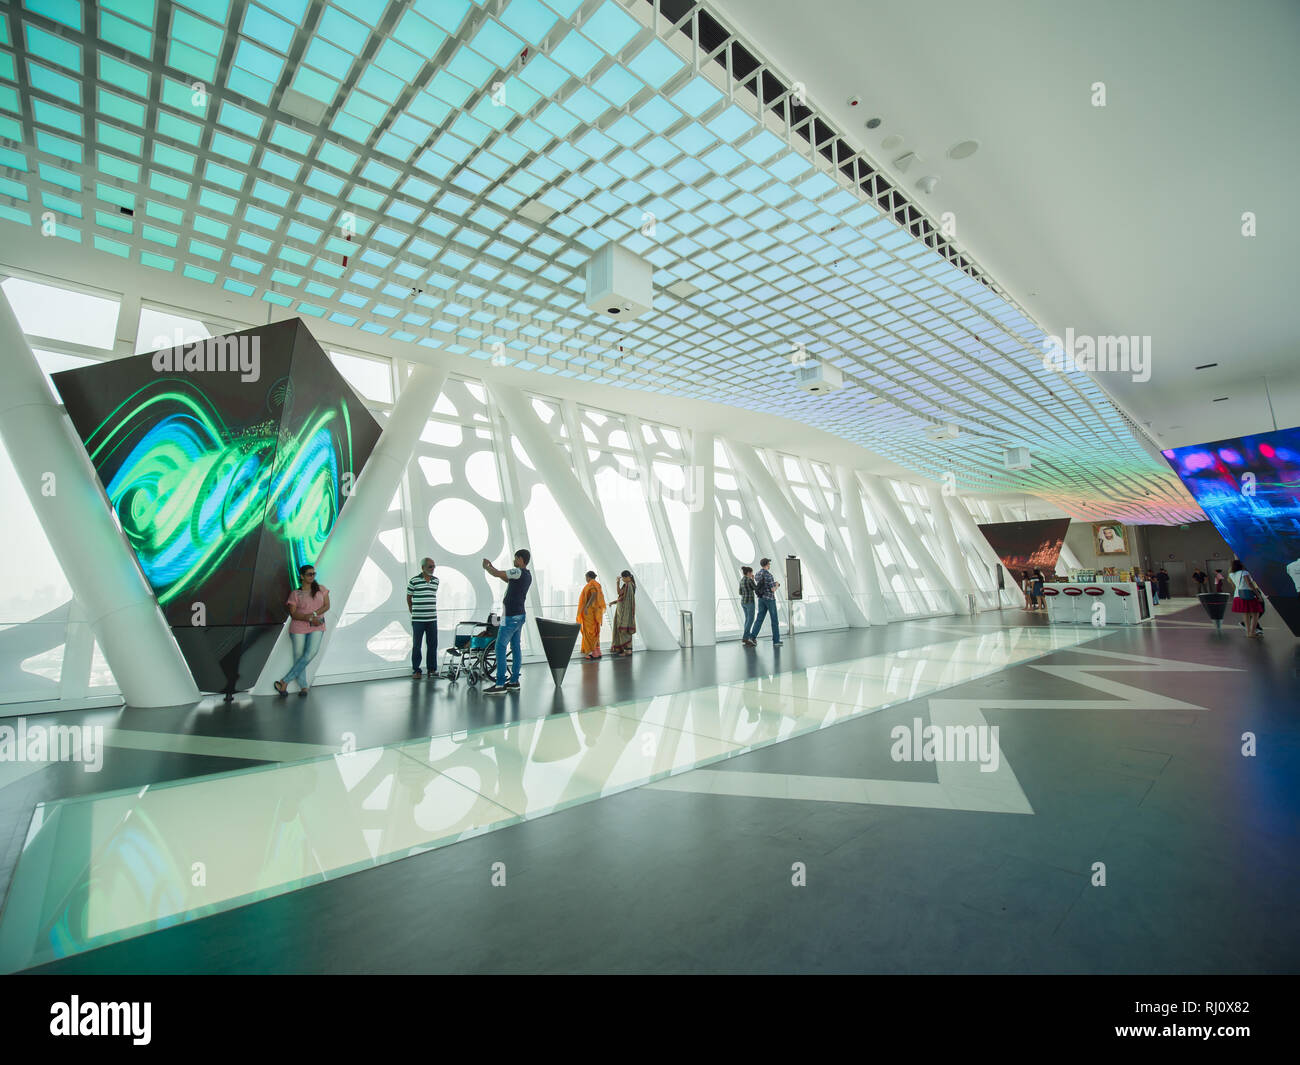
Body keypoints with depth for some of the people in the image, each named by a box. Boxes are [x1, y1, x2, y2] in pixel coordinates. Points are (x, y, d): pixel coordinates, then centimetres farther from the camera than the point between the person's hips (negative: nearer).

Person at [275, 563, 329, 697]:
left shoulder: (321, 589, 8)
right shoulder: (295, 593, 2)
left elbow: (327, 606, 3)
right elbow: (293, 614, -5)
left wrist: (314, 614, -13)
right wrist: (309, 619, -19)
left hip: (317, 628, 1)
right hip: (298, 628, 0)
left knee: (310, 654, -16)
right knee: (299, 657, 1)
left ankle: (284, 681, -5)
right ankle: (303, 686, 12)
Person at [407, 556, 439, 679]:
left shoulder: (436, 580, 8)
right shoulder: (414, 581, -6)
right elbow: (408, 597, 6)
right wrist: (412, 610, 13)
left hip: (432, 619, 4)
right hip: (418, 619, -4)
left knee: (433, 645, 7)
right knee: (417, 645, 3)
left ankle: (432, 669, 16)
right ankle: (416, 670, 13)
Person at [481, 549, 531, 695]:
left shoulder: (518, 572, -16)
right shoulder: (527, 575, 12)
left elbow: (497, 574, -12)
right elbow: (508, 580, 25)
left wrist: (486, 567, 9)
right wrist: (492, 567, 25)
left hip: (511, 617, -9)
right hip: (519, 615, 9)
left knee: (500, 647, -7)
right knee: (516, 647, 11)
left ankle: (500, 685, -8)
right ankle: (514, 681, 16)